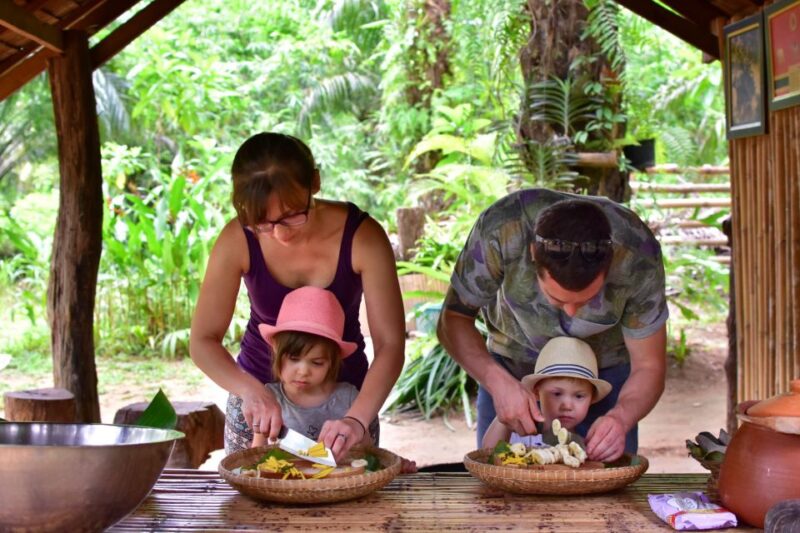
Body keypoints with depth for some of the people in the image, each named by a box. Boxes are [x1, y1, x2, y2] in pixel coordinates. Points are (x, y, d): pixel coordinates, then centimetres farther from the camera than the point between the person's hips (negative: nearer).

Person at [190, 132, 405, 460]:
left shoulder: (362, 237, -21)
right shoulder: (238, 240, -19)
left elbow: (390, 344, -21)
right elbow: (203, 340, -13)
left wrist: (357, 419, -36)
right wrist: (250, 390, -31)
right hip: (258, 395, 1)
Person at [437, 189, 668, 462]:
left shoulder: (638, 257, -32)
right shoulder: (500, 229, -35)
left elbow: (648, 367, -21)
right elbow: (453, 320, -21)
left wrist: (620, 418, -41)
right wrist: (498, 382, -37)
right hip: (511, 370, 0)